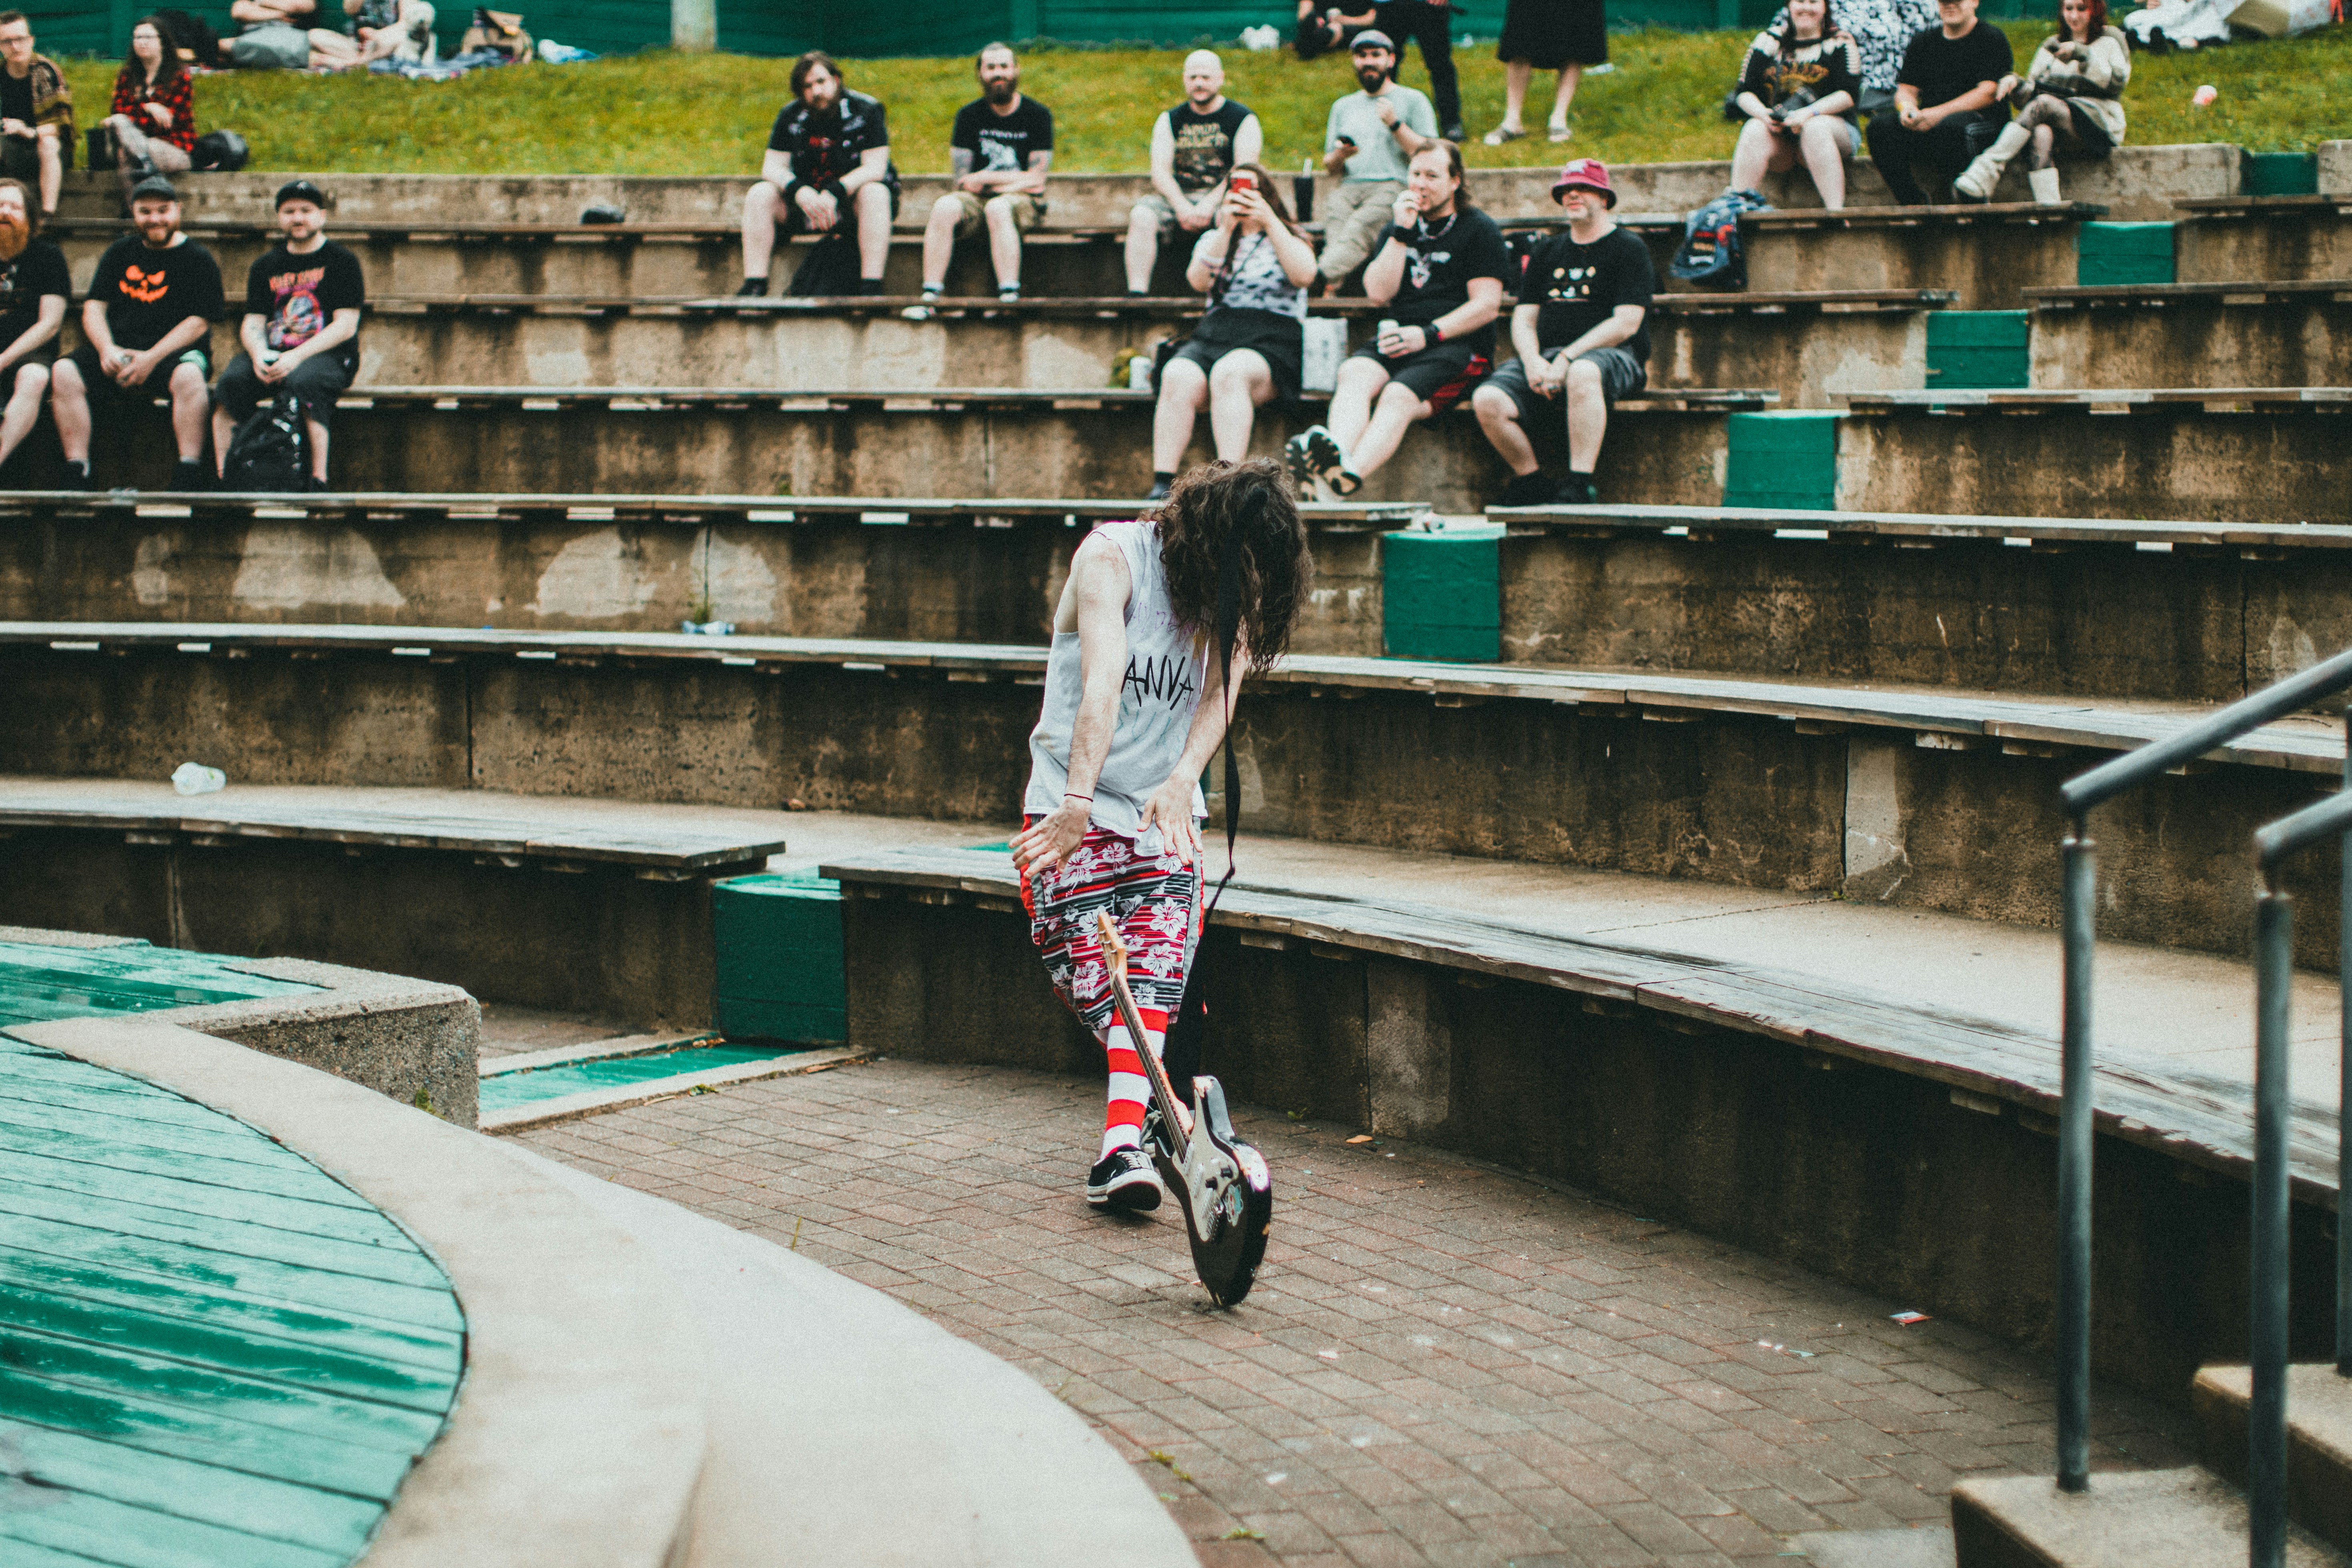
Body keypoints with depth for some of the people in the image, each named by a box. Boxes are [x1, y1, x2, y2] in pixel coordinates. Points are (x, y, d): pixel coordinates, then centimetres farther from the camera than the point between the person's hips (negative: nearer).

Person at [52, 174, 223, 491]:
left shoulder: (198, 259, 4)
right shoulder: (121, 253, 17)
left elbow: (199, 322, -4)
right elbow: (94, 307, 13)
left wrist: (151, 359, -16)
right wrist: (107, 349, -8)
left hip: (173, 351, -4)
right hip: (118, 351, 4)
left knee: (189, 376, -38)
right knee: (64, 373, -22)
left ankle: (189, 478, -37)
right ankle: (76, 476, -24)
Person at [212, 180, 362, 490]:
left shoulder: (341, 261, 5)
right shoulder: (266, 265, 20)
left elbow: (346, 325, -5)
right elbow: (252, 323, 14)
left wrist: (298, 356, -18)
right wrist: (259, 354, -11)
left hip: (329, 355, -4)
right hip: (274, 353, 4)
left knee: (303, 381, -39)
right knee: (232, 381, -27)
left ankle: (319, 480, -38)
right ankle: (222, 478, -27)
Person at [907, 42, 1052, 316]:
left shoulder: (1037, 115, 1)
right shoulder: (970, 115, 7)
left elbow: (1036, 180, -5)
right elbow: (961, 180, 2)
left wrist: (985, 178, -6)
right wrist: (1013, 181, -7)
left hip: (1024, 203, -3)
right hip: (976, 201, 3)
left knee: (998, 208, -37)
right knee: (945, 208, -29)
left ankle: (1009, 294, -45)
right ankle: (929, 297, -35)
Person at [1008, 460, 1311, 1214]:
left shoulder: (1235, 592, 4)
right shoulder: (1112, 556, -11)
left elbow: (1222, 689, -9)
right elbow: (1102, 682, -23)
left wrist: (1182, 780, -28)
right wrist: (1077, 804, -33)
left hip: (1165, 812, 3)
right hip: (1074, 804, -3)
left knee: (1152, 973, -16)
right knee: (1084, 973, -10)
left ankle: (1122, 1148, -24)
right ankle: (1155, 1102, 12)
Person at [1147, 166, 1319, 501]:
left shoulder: (1288, 238, 21)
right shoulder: (1214, 240, 27)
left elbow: (1304, 275, -3)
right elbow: (1199, 281, 6)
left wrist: (1270, 221, -7)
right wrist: (1226, 230, -4)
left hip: (1270, 339, -3)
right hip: (1214, 334, 3)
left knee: (1229, 373, -38)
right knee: (1178, 376, -32)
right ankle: (1162, 484, -41)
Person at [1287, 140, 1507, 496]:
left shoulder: (1479, 230, 9)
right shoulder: (1398, 228, 24)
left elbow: (1487, 305, -2)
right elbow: (1379, 293, 9)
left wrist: (1429, 334, -13)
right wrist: (1401, 233, -1)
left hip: (1459, 344, -4)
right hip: (1398, 339, 4)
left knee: (1398, 397, -34)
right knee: (1353, 374, -31)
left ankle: (1351, 473, -60)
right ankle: (1338, 452, -60)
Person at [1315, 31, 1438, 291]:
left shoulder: (1413, 101, 16)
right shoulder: (1343, 107, 30)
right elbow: (1329, 167, 27)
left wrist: (1395, 124, -7)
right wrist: (1339, 156, 2)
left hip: (1393, 186, -4)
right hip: (1349, 188, 4)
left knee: (1359, 227, -36)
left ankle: (1320, 278, -59)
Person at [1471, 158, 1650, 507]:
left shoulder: (1629, 250, 5)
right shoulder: (1548, 253, 23)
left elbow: (1626, 323, -7)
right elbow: (1523, 320, 17)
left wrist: (1567, 359, -16)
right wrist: (1533, 362, -7)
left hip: (1612, 357, -5)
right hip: (1546, 357, 5)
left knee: (1582, 374, -43)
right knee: (1487, 400, -24)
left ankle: (1579, 488, -41)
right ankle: (1531, 483, -7)